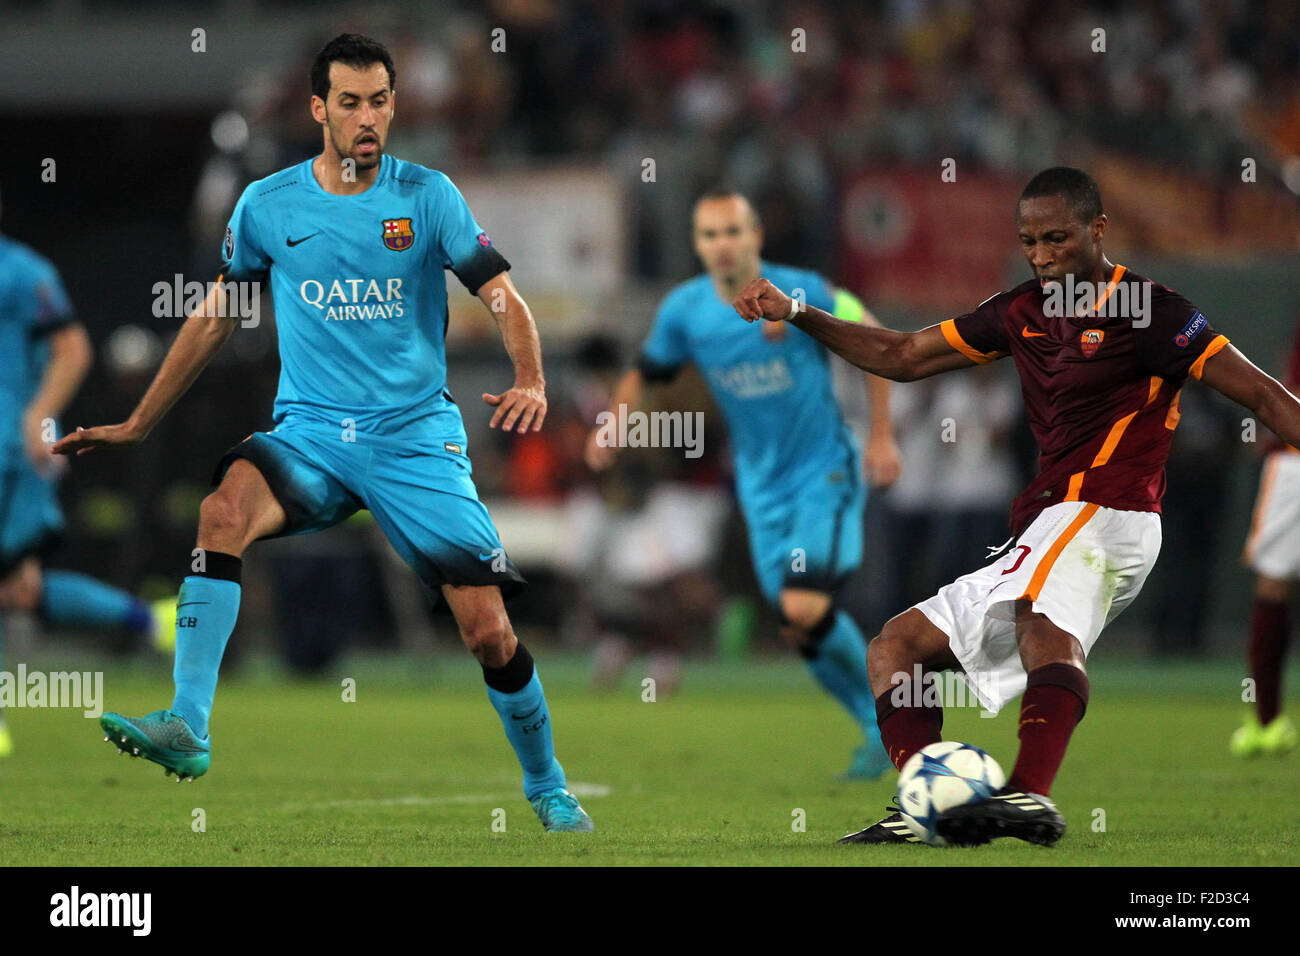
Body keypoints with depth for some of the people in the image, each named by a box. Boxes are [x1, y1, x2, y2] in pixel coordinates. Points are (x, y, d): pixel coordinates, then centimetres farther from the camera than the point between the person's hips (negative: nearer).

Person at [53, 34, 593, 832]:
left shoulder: (429, 196, 0)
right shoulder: (267, 206, 4)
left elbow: (504, 300, -2)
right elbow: (214, 318, 16)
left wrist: (531, 381, -23)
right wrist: (136, 426, 18)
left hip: (417, 435, -1)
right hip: (311, 432, 1)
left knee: (489, 632, -6)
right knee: (225, 509, -32)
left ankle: (547, 787, 20)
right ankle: (187, 729, -37)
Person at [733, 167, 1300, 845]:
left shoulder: (1146, 310, -3)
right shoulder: (1020, 313, 18)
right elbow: (903, 357, 25)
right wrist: (797, 315, 18)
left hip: (1102, 511, -9)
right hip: (1041, 535, 9)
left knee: (1043, 620, -40)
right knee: (892, 650, 8)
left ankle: (1030, 797, -62)